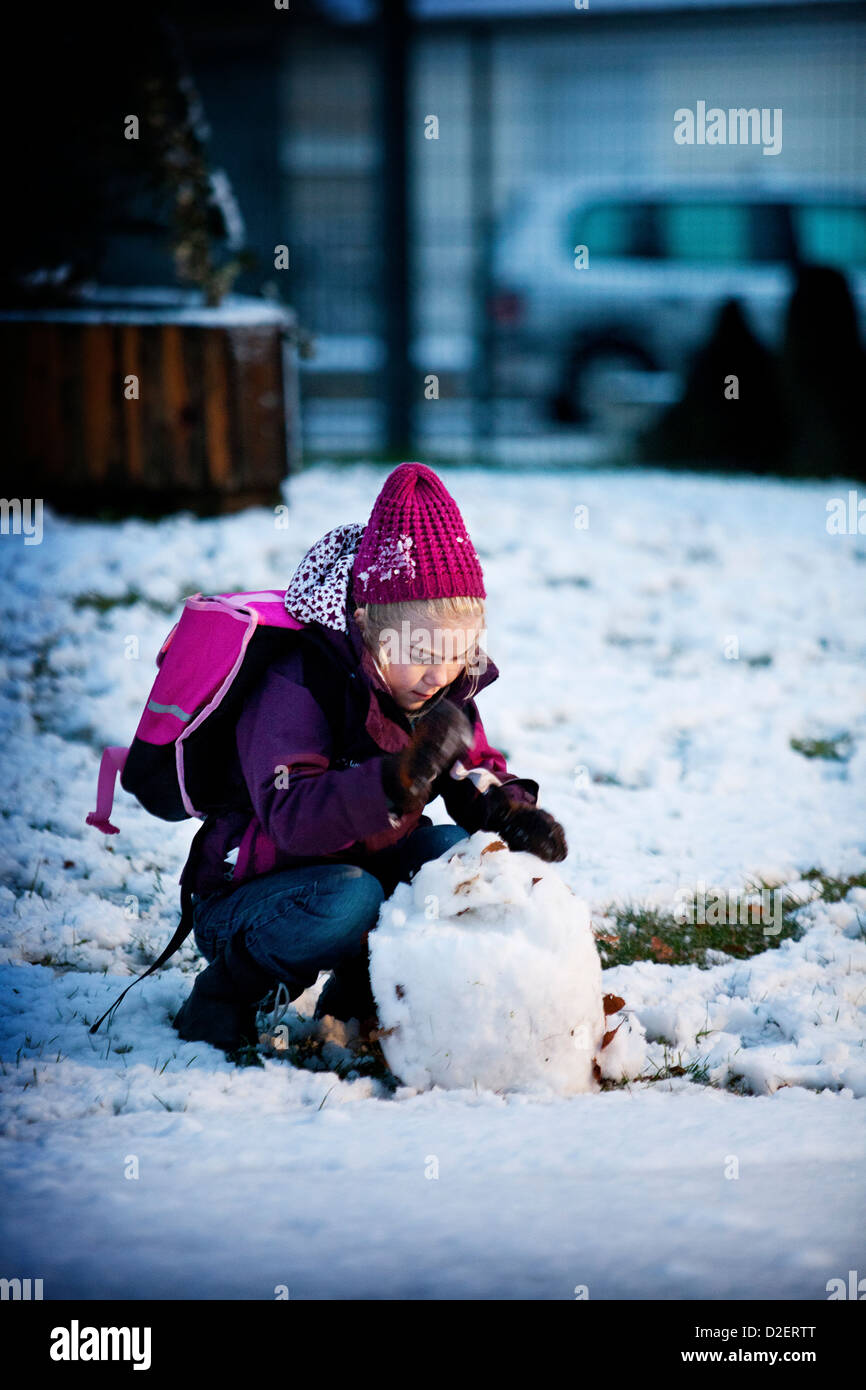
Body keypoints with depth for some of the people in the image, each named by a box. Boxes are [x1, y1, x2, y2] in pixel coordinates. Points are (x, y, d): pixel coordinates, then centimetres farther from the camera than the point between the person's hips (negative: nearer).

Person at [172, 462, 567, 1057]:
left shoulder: (442, 686, -2)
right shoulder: (297, 684, -26)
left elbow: (479, 772, 3)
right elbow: (291, 816, -37)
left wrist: (514, 813, -22)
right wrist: (400, 779, -51)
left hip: (359, 865, 7)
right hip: (242, 894, -7)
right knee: (349, 898, -37)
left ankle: (356, 990, 0)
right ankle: (227, 986, -11)